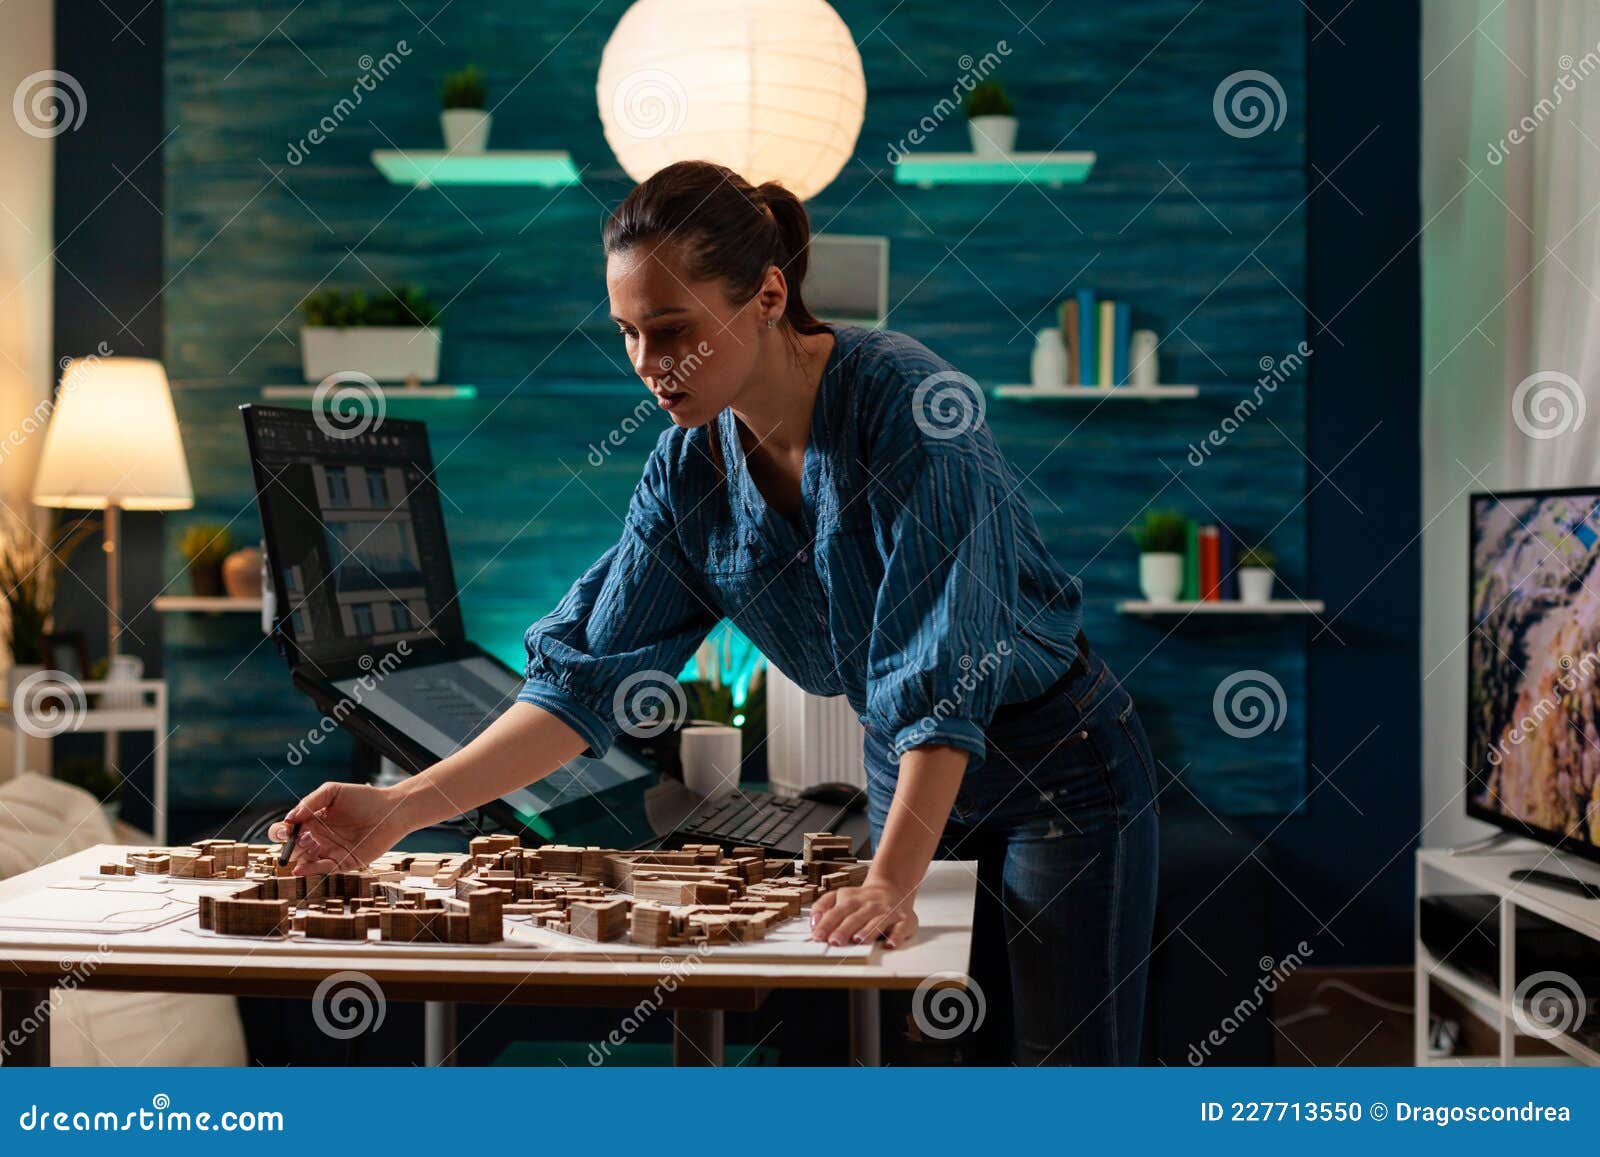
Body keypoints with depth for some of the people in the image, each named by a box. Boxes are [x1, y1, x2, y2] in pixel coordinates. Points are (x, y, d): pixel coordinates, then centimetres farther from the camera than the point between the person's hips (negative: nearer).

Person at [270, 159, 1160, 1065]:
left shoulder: (907, 400, -25)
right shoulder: (690, 467, -6)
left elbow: (940, 669, -30)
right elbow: (589, 678, -6)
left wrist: (892, 881, -37)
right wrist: (404, 807, -15)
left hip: (1062, 761, -5)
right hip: (908, 777, 6)